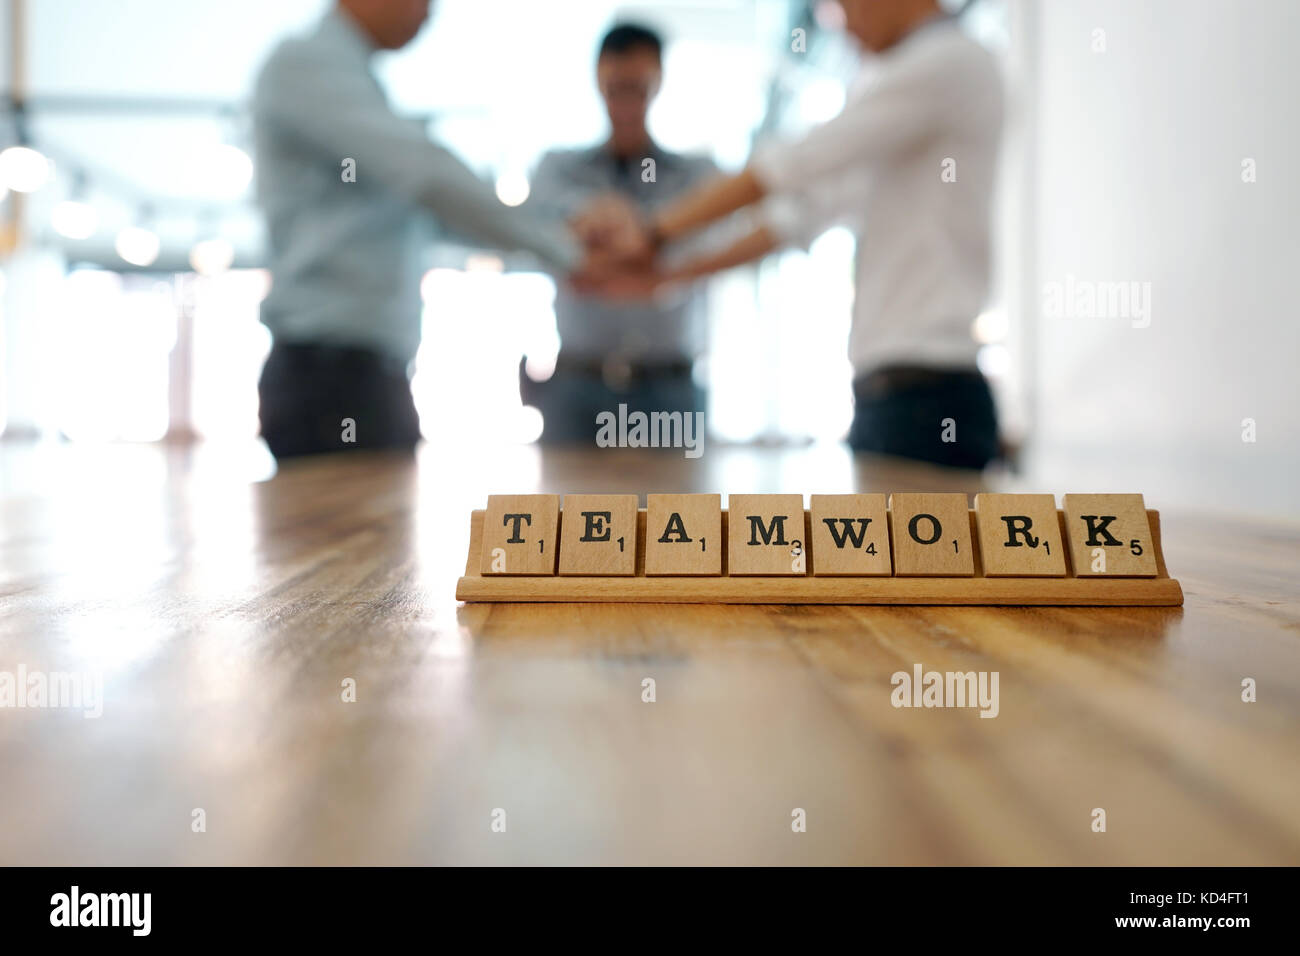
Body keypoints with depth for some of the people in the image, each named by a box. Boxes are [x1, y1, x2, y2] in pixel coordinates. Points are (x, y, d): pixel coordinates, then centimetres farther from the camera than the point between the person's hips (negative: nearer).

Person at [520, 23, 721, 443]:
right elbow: (544, 208, -11)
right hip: (577, 385, 0)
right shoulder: (559, 167, 12)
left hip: (669, 389, 0)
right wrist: (593, 207, -35)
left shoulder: (697, 173, 9)